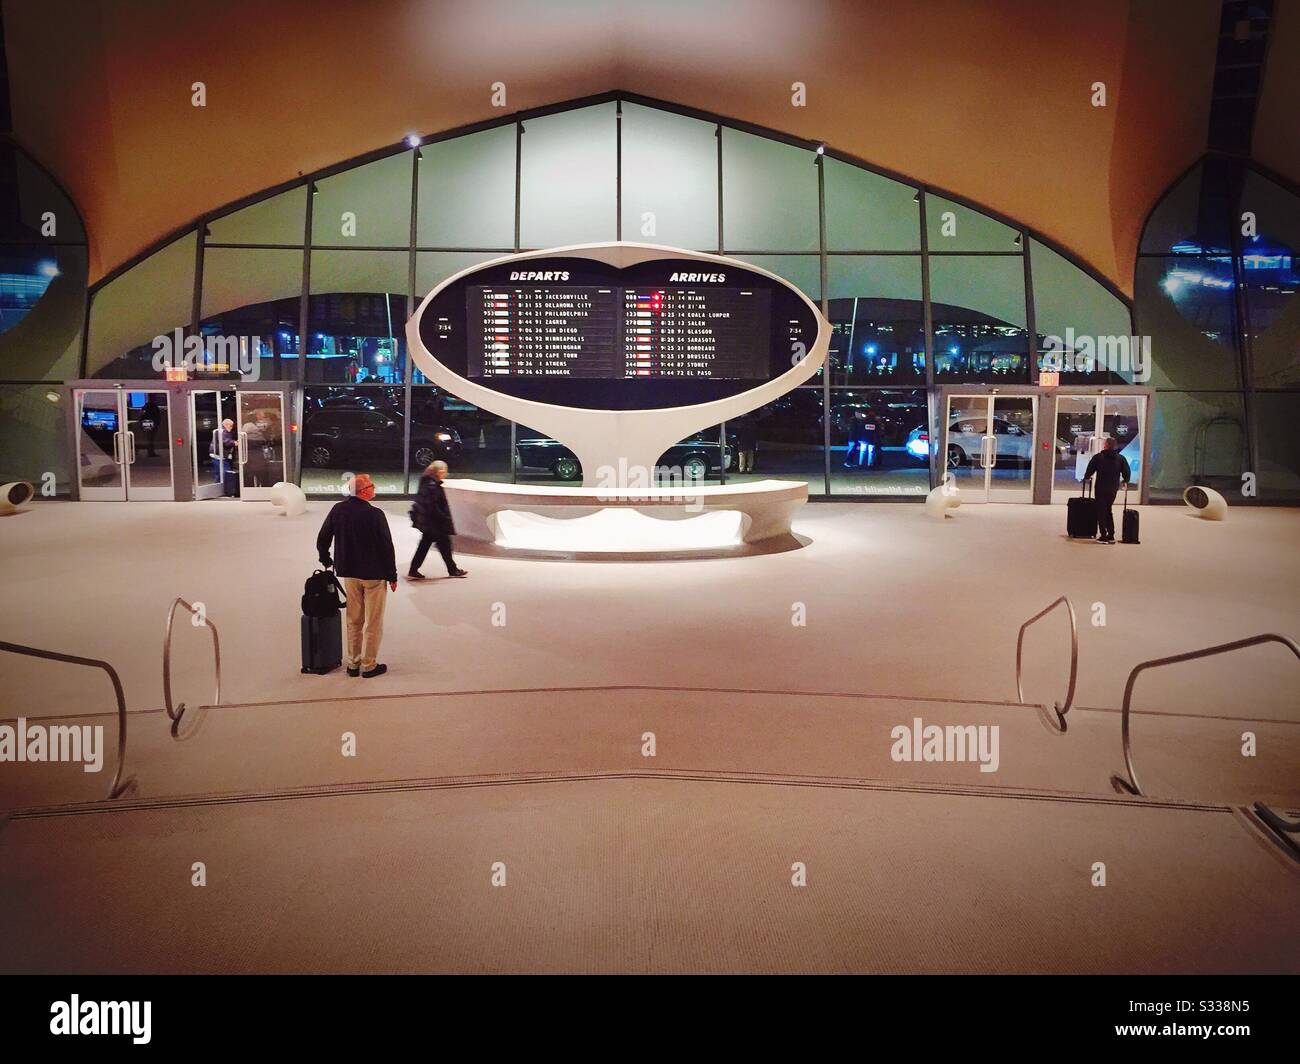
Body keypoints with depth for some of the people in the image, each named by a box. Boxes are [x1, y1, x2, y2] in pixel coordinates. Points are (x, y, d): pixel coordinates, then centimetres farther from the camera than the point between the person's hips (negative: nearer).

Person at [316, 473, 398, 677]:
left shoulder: (337, 510, -1)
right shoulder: (375, 515, -17)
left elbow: (322, 539, 7)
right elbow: (386, 547, -14)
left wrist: (325, 560, 24)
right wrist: (392, 576, -5)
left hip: (348, 574, 5)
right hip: (373, 574, -5)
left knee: (353, 622, 16)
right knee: (373, 623, 5)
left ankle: (353, 664, 22)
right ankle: (369, 666, 11)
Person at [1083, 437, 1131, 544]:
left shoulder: (1098, 457, -8)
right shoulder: (1121, 458, 1)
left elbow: (1090, 470, -6)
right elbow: (1127, 472, 2)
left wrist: (1086, 477, 15)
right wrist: (1125, 481, 22)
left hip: (1100, 488, -4)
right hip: (1113, 489, 4)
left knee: (1101, 511, 5)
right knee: (1108, 510, 18)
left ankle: (1103, 536, 0)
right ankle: (1111, 535, 17)